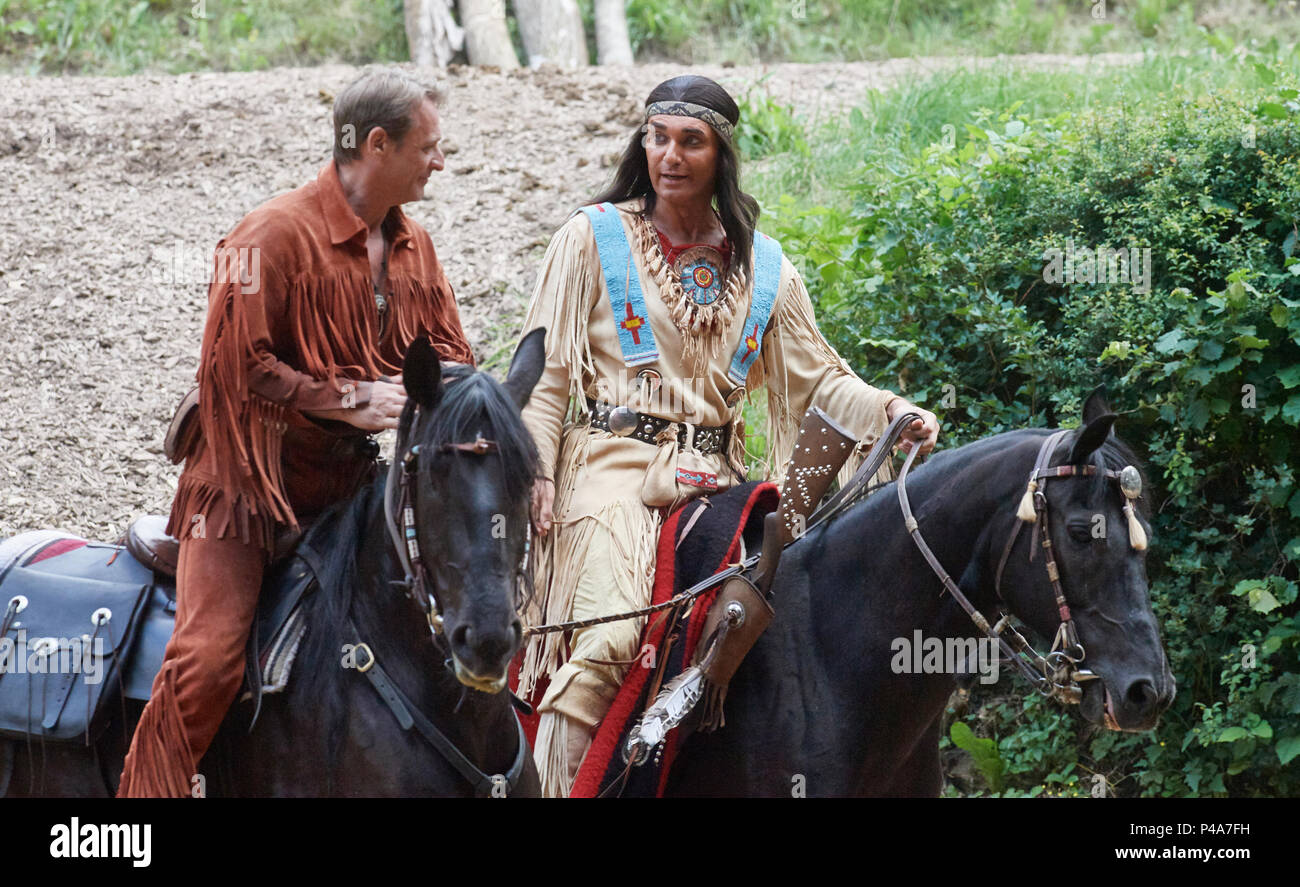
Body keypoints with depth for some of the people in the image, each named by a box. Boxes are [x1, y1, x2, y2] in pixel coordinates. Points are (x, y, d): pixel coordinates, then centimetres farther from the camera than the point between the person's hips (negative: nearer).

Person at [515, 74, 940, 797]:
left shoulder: (764, 268, 14)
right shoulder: (594, 237, 5)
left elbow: (818, 377, 14)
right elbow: (546, 372, 4)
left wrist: (893, 412, -5)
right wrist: (536, 474, -8)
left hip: (713, 478, 4)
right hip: (610, 463, -4)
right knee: (609, 637, -26)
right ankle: (559, 783, -19)